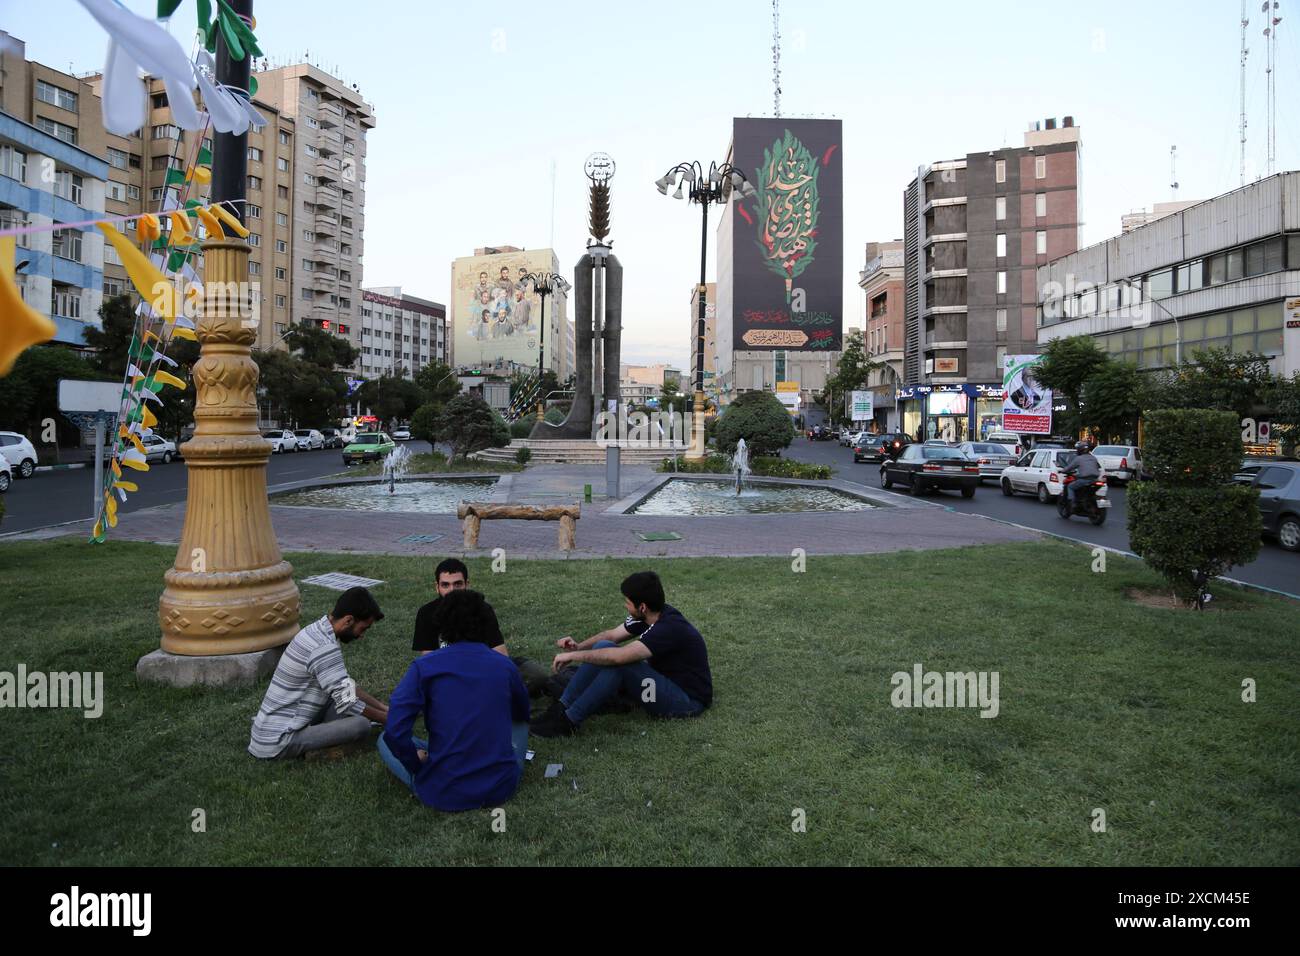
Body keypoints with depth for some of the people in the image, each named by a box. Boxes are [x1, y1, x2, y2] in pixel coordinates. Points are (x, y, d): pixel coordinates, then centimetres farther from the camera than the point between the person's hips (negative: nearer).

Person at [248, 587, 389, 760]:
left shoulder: (316, 631, 7)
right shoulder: (324, 648, -23)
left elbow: (345, 685, 18)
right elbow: (347, 703, -17)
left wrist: (381, 706, 16)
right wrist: (387, 719, -3)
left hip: (271, 727, 10)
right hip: (278, 743, -10)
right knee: (361, 724, -21)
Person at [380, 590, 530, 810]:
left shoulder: (424, 666, -8)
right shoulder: (504, 665, 1)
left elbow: (395, 732, -18)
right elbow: (522, 714, 20)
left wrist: (416, 762, 0)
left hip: (443, 795, -3)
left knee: (386, 741, 20)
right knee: (520, 723, 31)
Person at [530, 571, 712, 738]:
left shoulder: (670, 628, -29)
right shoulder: (650, 615, -3)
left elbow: (619, 656, -36)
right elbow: (611, 635, 10)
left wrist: (573, 656, -26)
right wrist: (579, 647, -7)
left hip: (689, 701, -9)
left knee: (617, 661, -29)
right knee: (603, 647, -9)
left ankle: (568, 721, -20)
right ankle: (560, 709, -10)